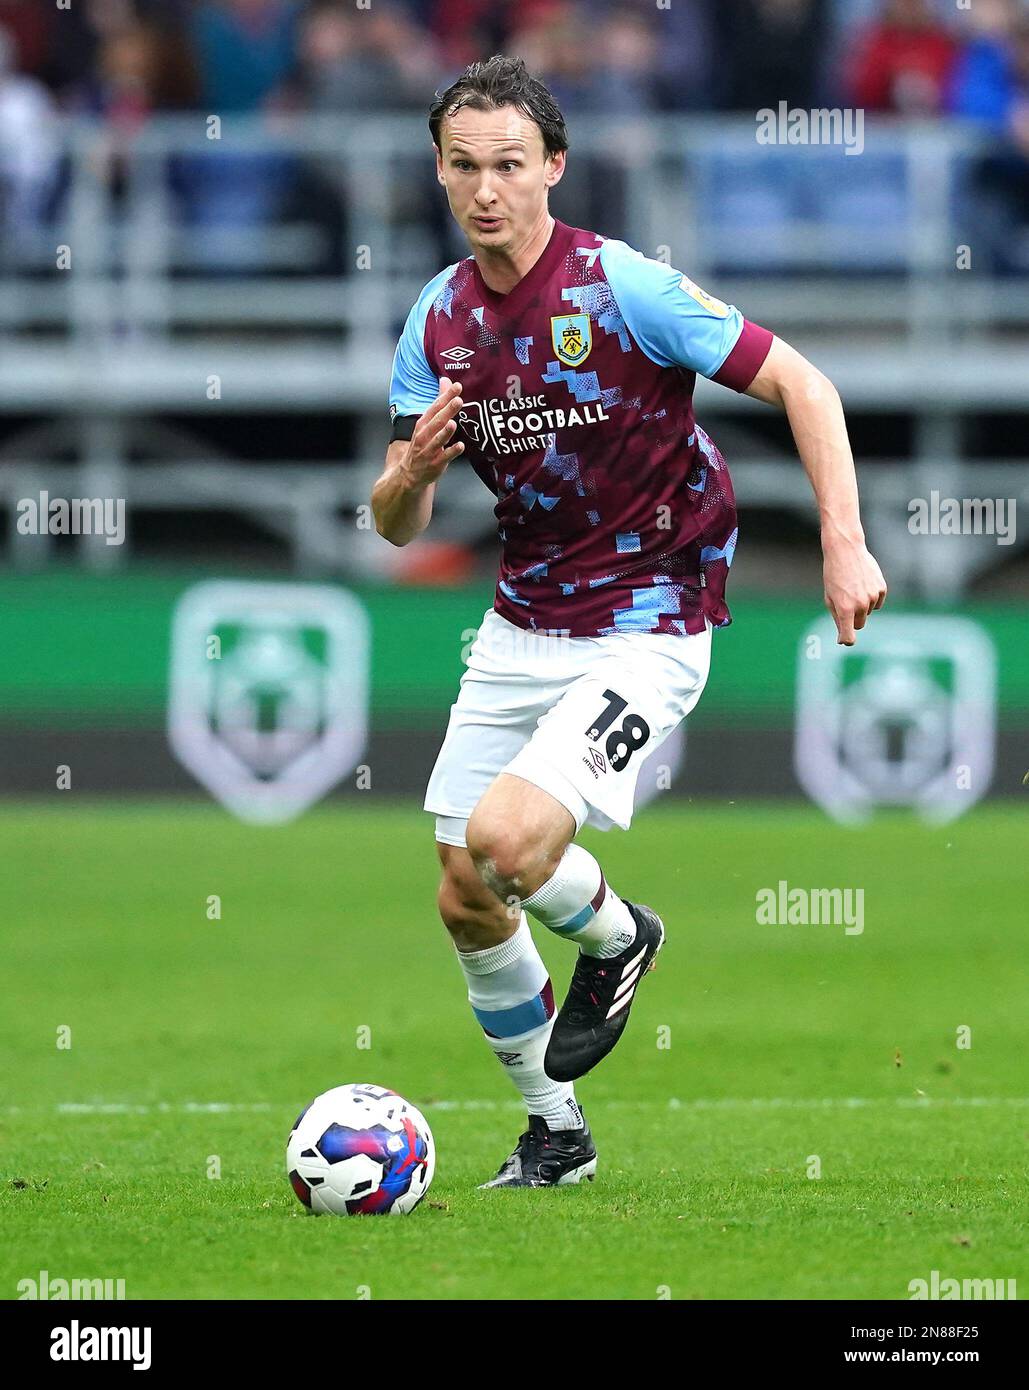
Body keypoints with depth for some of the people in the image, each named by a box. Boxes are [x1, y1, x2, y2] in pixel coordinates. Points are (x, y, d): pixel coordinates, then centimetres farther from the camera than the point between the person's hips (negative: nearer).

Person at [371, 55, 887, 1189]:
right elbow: (396, 528, 3)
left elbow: (800, 385, -13)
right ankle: (554, 1136, 28)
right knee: (465, 901, 8)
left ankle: (616, 936, 9)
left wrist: (844, 543, -22)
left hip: (644, 634, -6)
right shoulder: (438, 321, 0)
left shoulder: (623, 288, -17)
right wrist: (411, 473, -21)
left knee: (505, 840, -25)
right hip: (520, 629, 6)